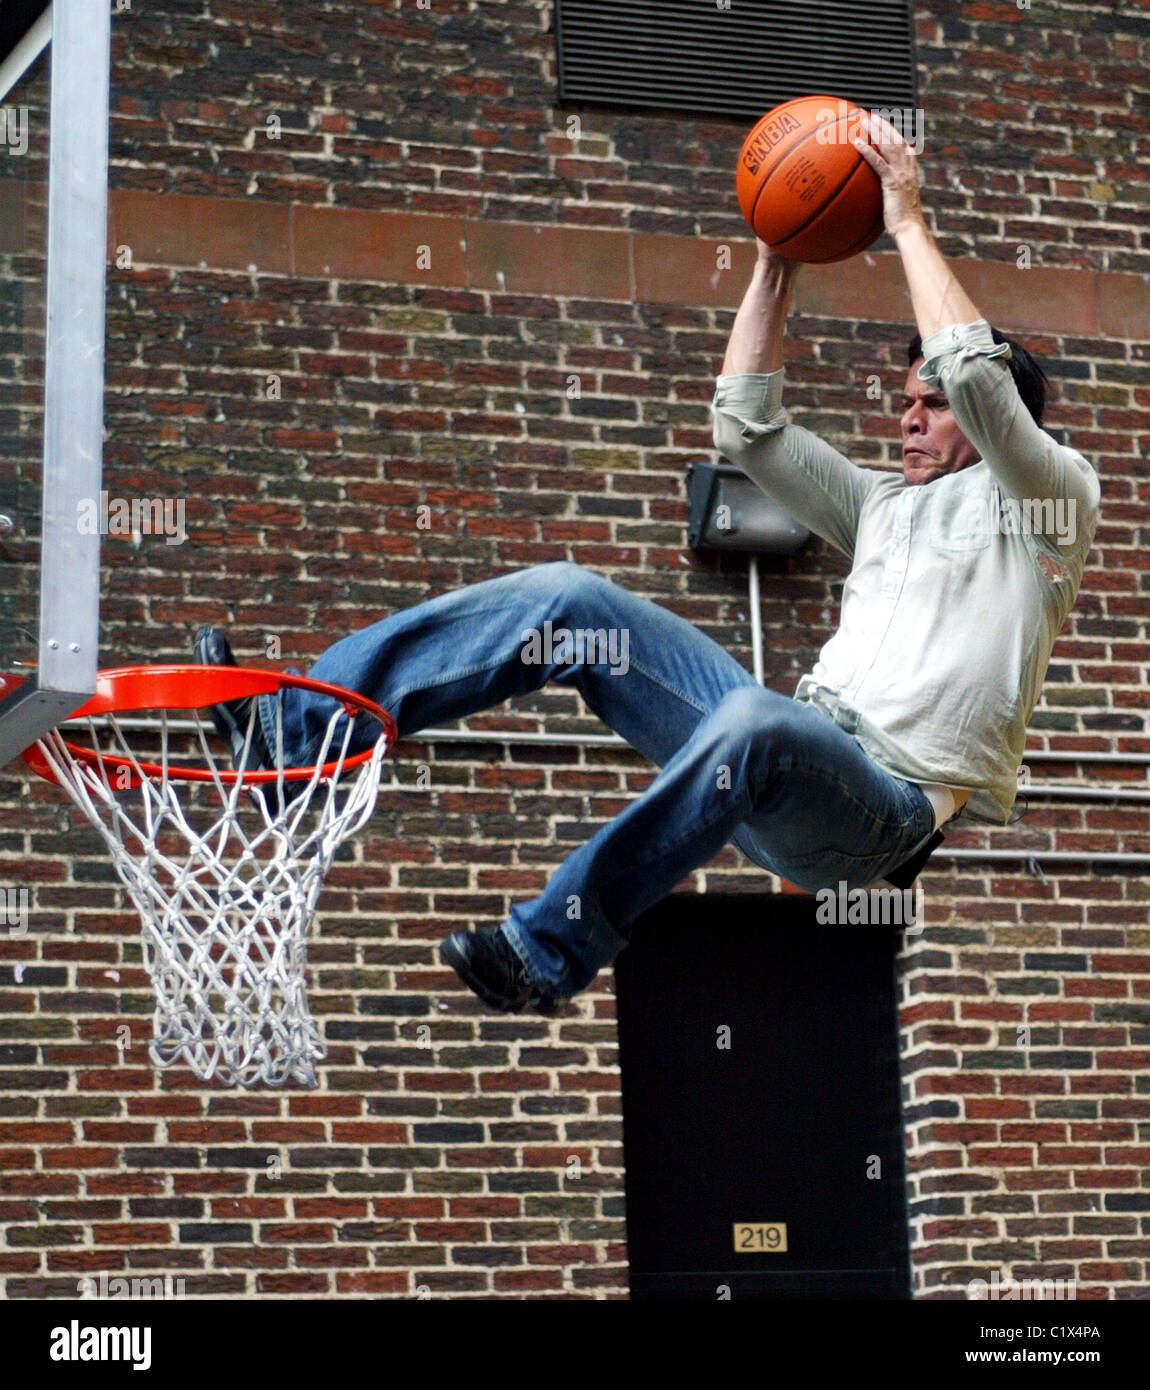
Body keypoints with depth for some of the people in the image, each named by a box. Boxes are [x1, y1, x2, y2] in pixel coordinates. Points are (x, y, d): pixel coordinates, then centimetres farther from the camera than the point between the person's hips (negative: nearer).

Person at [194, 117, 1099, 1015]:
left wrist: (909, 223, 0)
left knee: (755, 719, -44)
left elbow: (973, 369, -9)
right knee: (571, 599, -5)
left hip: (889, 808, -7)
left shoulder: (1049, 494, 10)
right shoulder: (886, 504, 30)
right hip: (789, 770, 7)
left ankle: (549, 950, -36)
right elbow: (746, 425, 26)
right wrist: (776, 262, 22)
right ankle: (301, 731, -14)